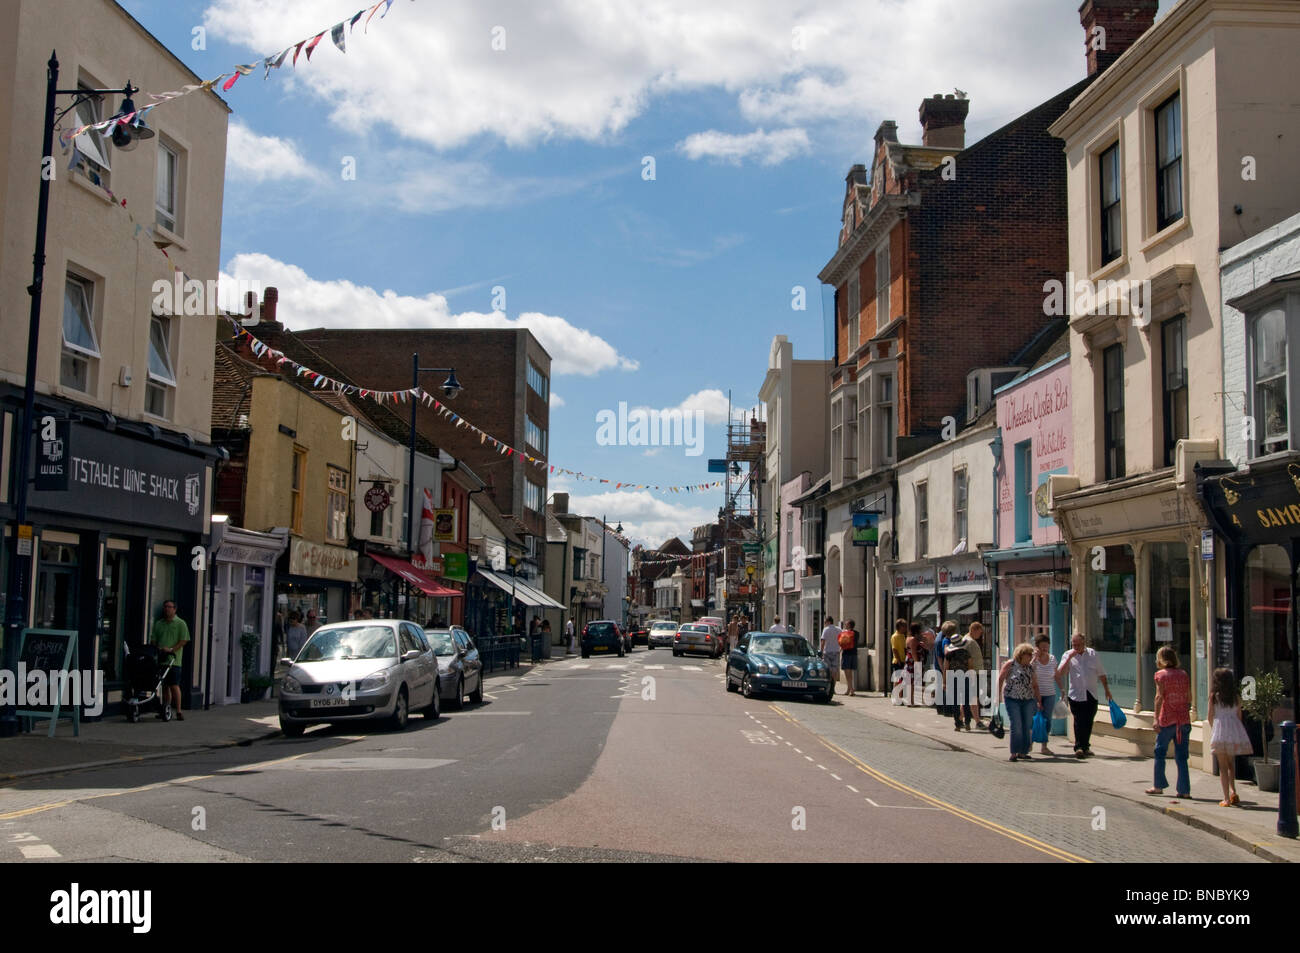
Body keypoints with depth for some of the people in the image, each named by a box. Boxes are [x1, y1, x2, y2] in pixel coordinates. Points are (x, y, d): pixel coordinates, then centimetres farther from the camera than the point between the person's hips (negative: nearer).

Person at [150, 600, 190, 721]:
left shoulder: (180, 623, 3)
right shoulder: (158, 624, 17)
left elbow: (184, 641, -4)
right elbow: (153, 640, 16)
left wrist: (171, 649, -15)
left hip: (173, 660, -5)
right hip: (160, 659, 5)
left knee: (174, 685, -10)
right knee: (164, 686, 7)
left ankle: (178, 711, -8)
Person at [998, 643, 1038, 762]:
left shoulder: (1030, 668, 12)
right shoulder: (1010, 664, -2)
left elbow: (1034, 685, 17)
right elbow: (1000, 680, -1)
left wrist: (1038, 701, 13)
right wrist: (998, 697, -6)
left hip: (1028, 700, 5)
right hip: (1012, 699, -5)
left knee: (1027, 727, 2)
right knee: (1016, 726, -10)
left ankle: (1022, 752, 13)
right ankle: (1014, 753, -4)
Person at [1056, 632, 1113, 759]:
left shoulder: (1092, 654, 9)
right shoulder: (1067, 656, 3)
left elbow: (1101, 673, 15)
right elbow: (1060, 673, -11)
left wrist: (1107, 689, 13)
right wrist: (1070, 657, -15)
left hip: (1091, 695, 3)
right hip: (1076, 695, -2)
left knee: (1089, 722, 7)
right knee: (1079, 721, -10)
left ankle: (1085, 747, 20)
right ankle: (1079, 747, -9)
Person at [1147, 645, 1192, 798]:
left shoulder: (1161, 674, -5)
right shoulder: (1183, 674, 8)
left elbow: (1159, 697, -13)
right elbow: (1189, 697, 9)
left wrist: (1156, 718, -13)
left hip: (1167, 719, -4)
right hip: (1184, 720, 4)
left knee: (1160, 752, 11)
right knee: (1181, 756, 7)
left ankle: (1159, 786, 16)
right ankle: (1184, 789, 4)